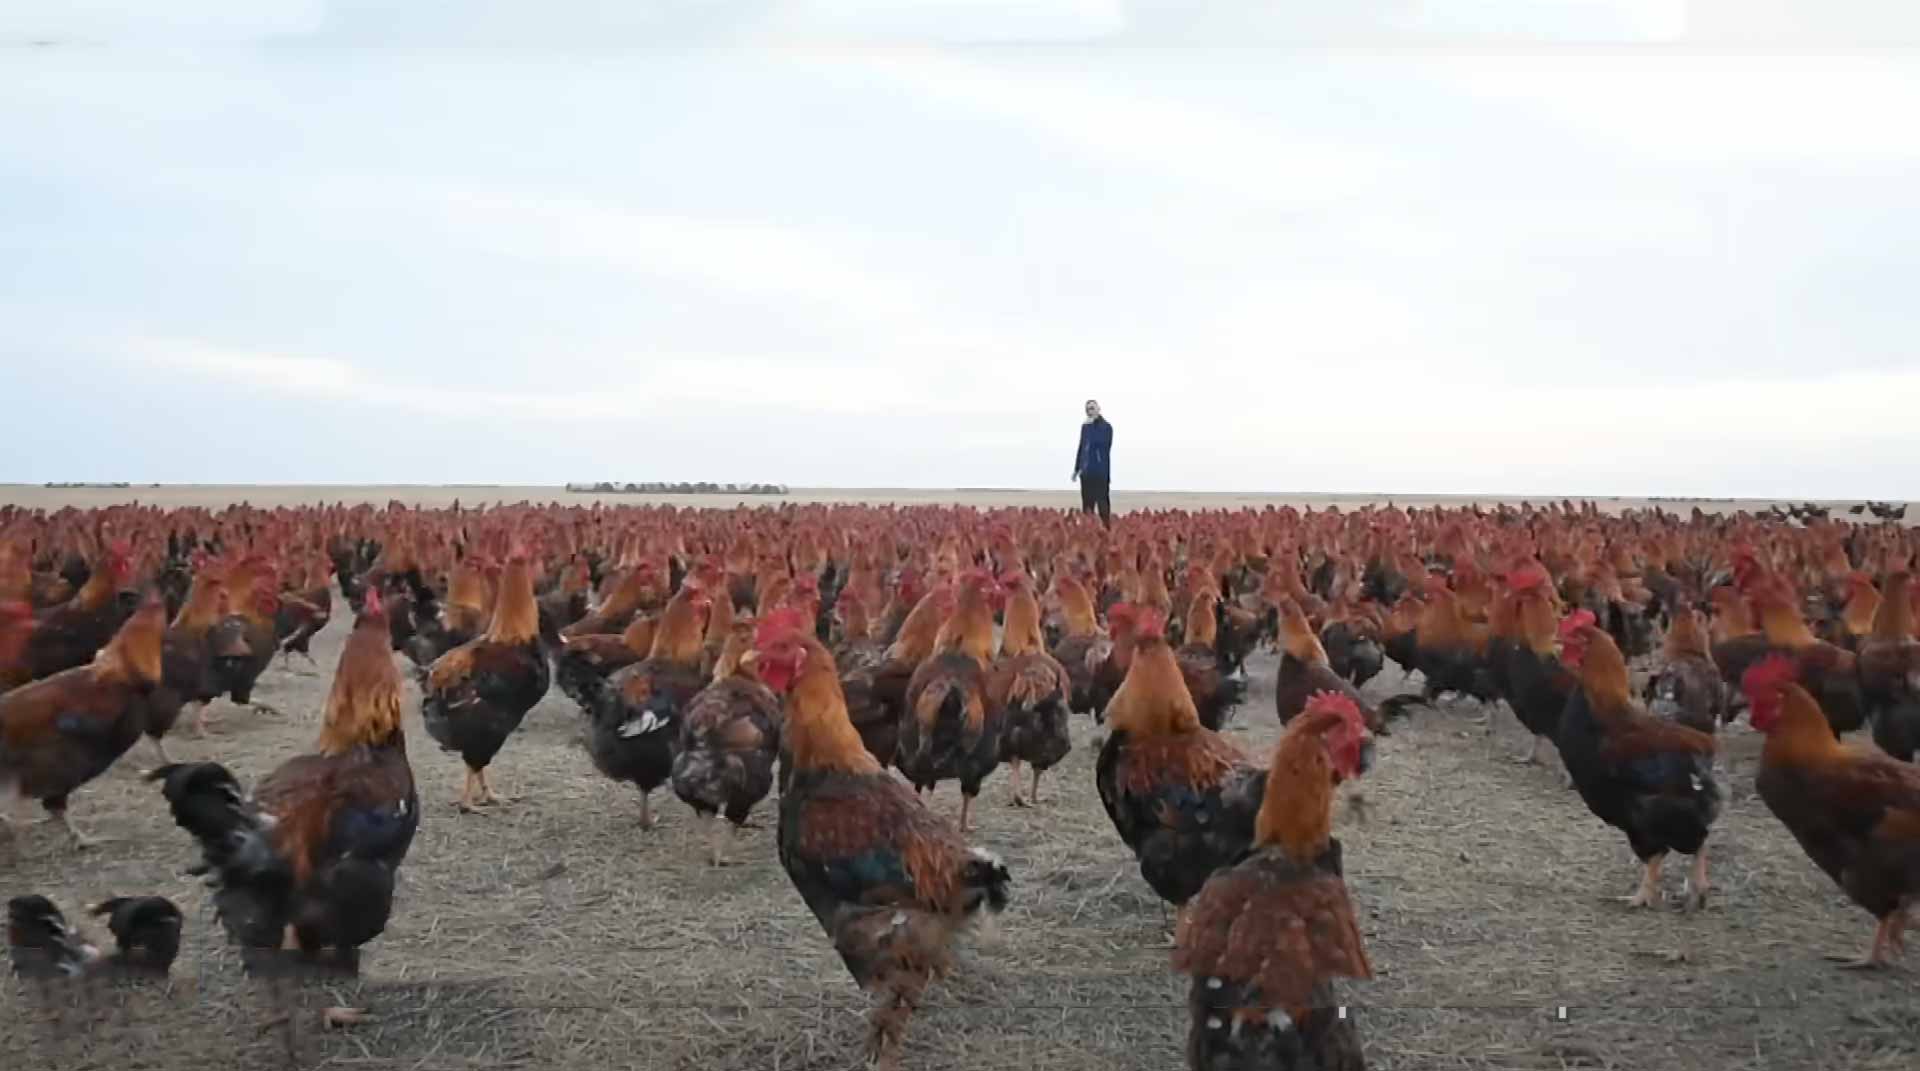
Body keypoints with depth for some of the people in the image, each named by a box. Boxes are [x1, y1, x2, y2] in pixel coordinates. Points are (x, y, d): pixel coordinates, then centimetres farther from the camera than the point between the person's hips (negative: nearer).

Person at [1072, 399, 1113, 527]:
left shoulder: (1106, 427, -5)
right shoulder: (1085, 426, 12)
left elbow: (1101, 443, -21)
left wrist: (1092, 426, -19)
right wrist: (1077, 468, 17)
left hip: (1100, 472, -6)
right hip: (1086, 472, 6)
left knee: (1102, 504, -7)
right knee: (1087, 505, 9)